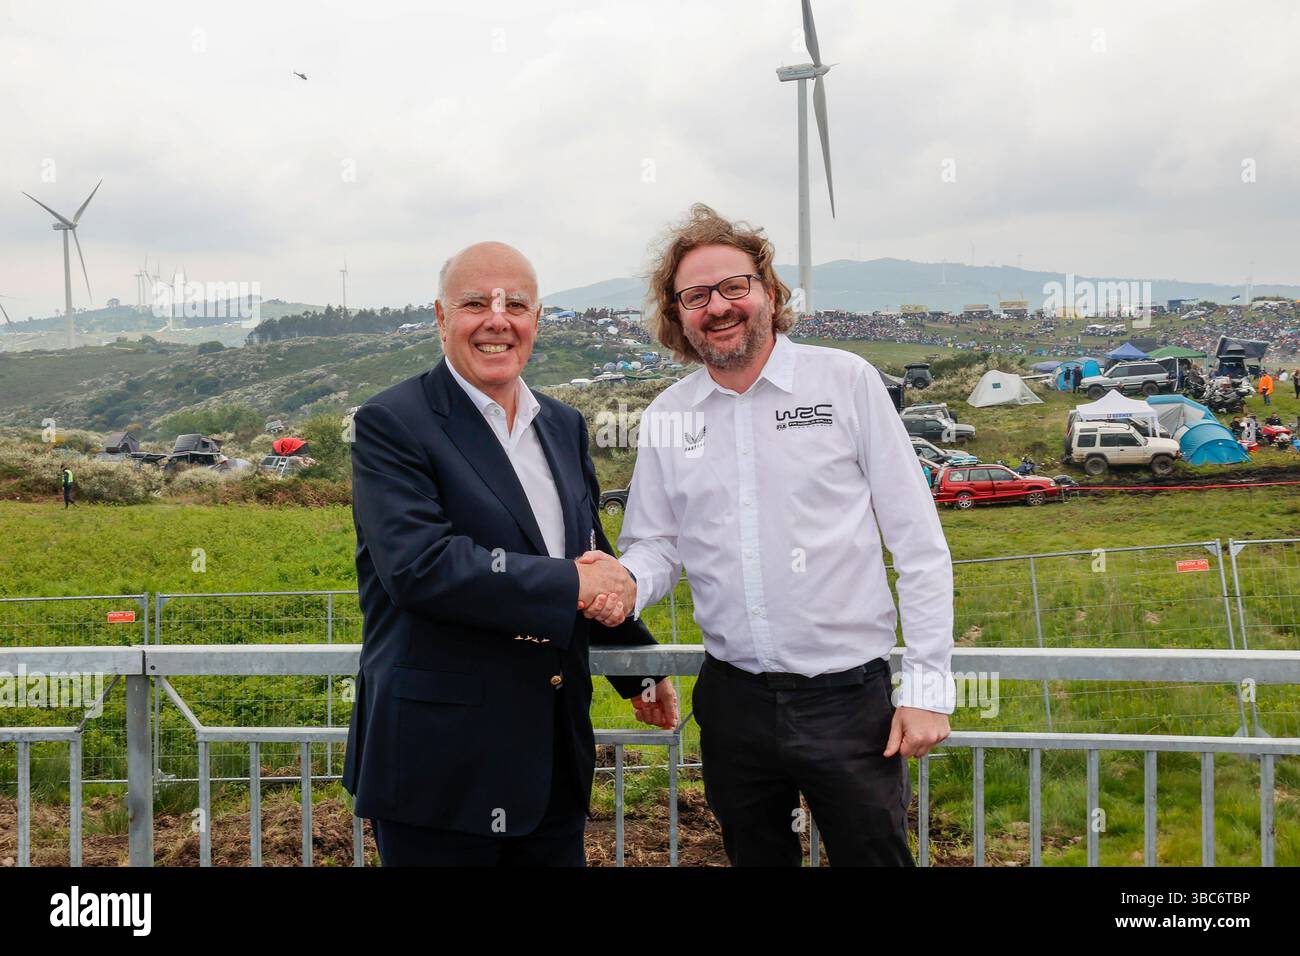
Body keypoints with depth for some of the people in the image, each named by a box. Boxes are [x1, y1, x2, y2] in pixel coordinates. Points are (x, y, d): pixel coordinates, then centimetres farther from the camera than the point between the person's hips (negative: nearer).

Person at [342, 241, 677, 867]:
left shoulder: (564, 427, 12)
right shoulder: (392, 424, -9)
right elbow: (418, 564, -23)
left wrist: (640, 672, 22)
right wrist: (570, 583, -19)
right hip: (440, 765, -6)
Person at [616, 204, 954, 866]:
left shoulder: (846, 381, -4)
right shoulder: (665, 417, 5)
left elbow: (918, 542, -4)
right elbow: (655, 546, 9)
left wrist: (927, 685, -7)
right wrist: (626, 584, -15)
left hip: (849, 696, -3)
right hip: (733, 703, 3)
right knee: (755, 858, 16)